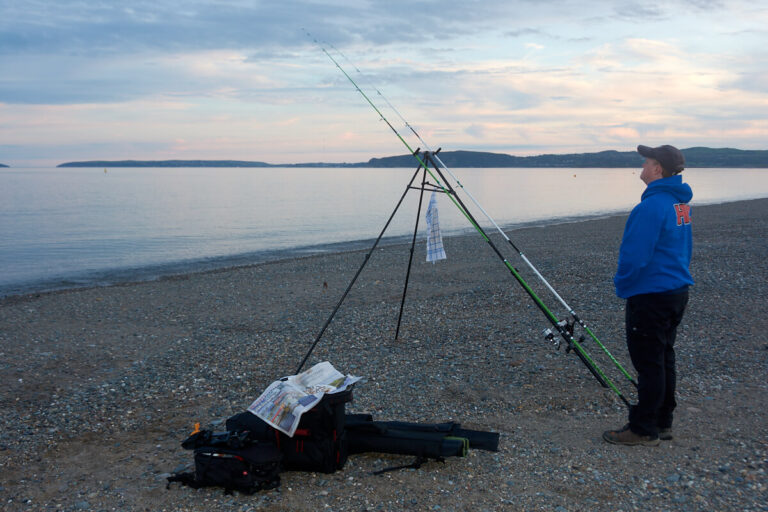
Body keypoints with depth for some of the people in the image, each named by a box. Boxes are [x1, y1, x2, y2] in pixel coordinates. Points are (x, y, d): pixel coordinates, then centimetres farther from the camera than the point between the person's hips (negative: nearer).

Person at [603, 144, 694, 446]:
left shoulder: (652, 206, -21)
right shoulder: (681, 203, 10)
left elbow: (635, 256, -23)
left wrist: (623, 286, -6)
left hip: (650, 296, -10)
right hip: (677, 291, 10)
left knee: (649, 363, -2)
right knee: (664, 359, 17)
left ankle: (644, 430, 7)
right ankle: (662, 423, 26)